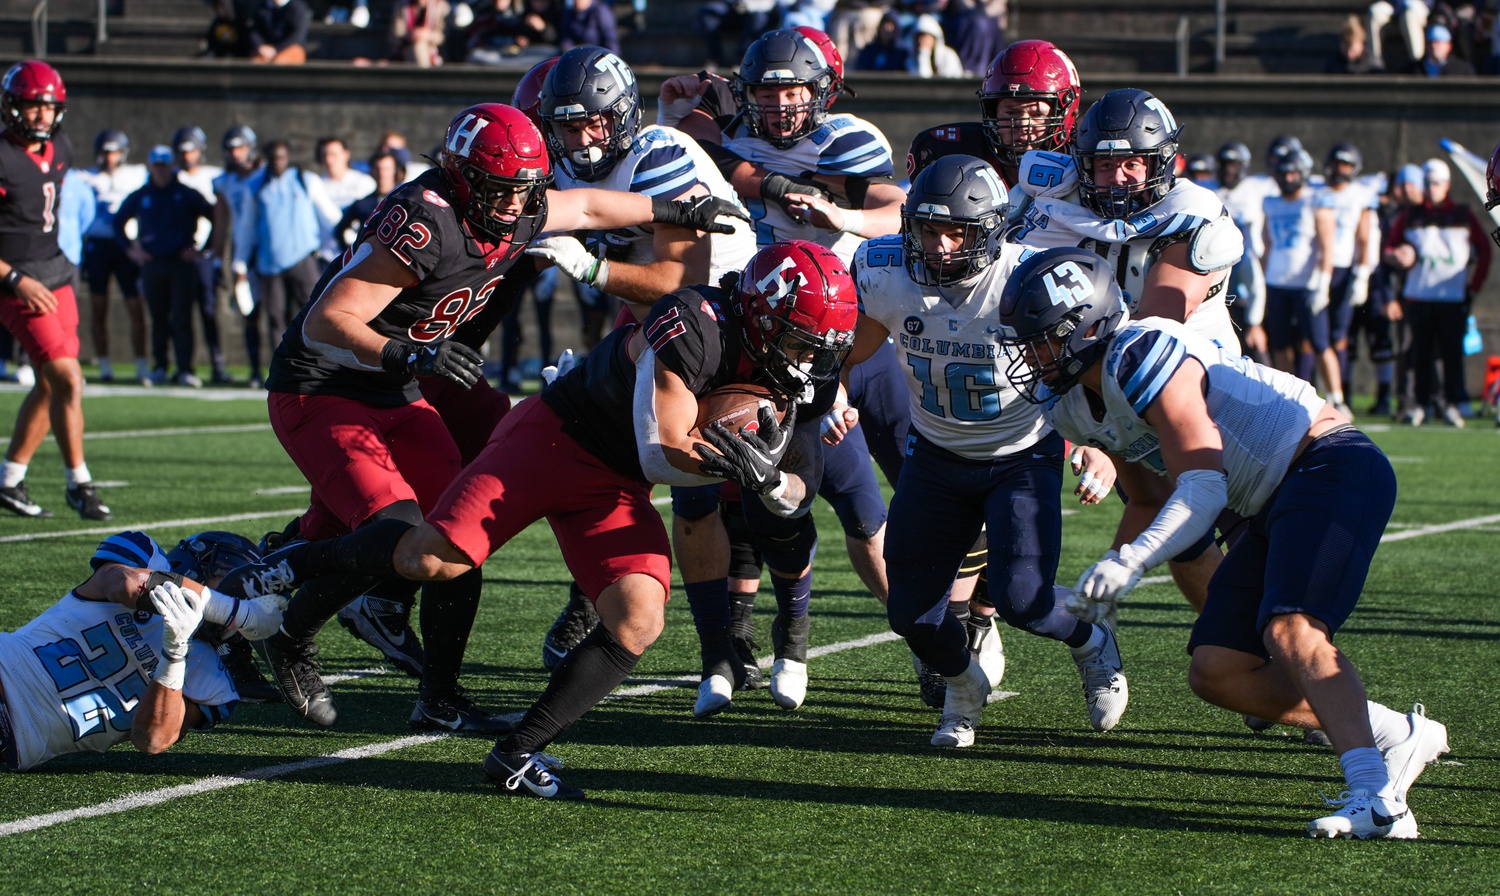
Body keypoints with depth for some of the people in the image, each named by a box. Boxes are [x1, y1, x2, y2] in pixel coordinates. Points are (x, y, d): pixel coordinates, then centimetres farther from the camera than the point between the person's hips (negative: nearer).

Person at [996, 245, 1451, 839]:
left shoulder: (1143, 355, -20)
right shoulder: (1072, 405, 10)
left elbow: (1204, 489, -25)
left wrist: (1129, 562, -34)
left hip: (1336, 469, -10)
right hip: (1277, 505, 10)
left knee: (1289, 630, -30)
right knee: (1216, 672, 1)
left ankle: (1376, 795, -39)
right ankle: (1397, 737, 5)